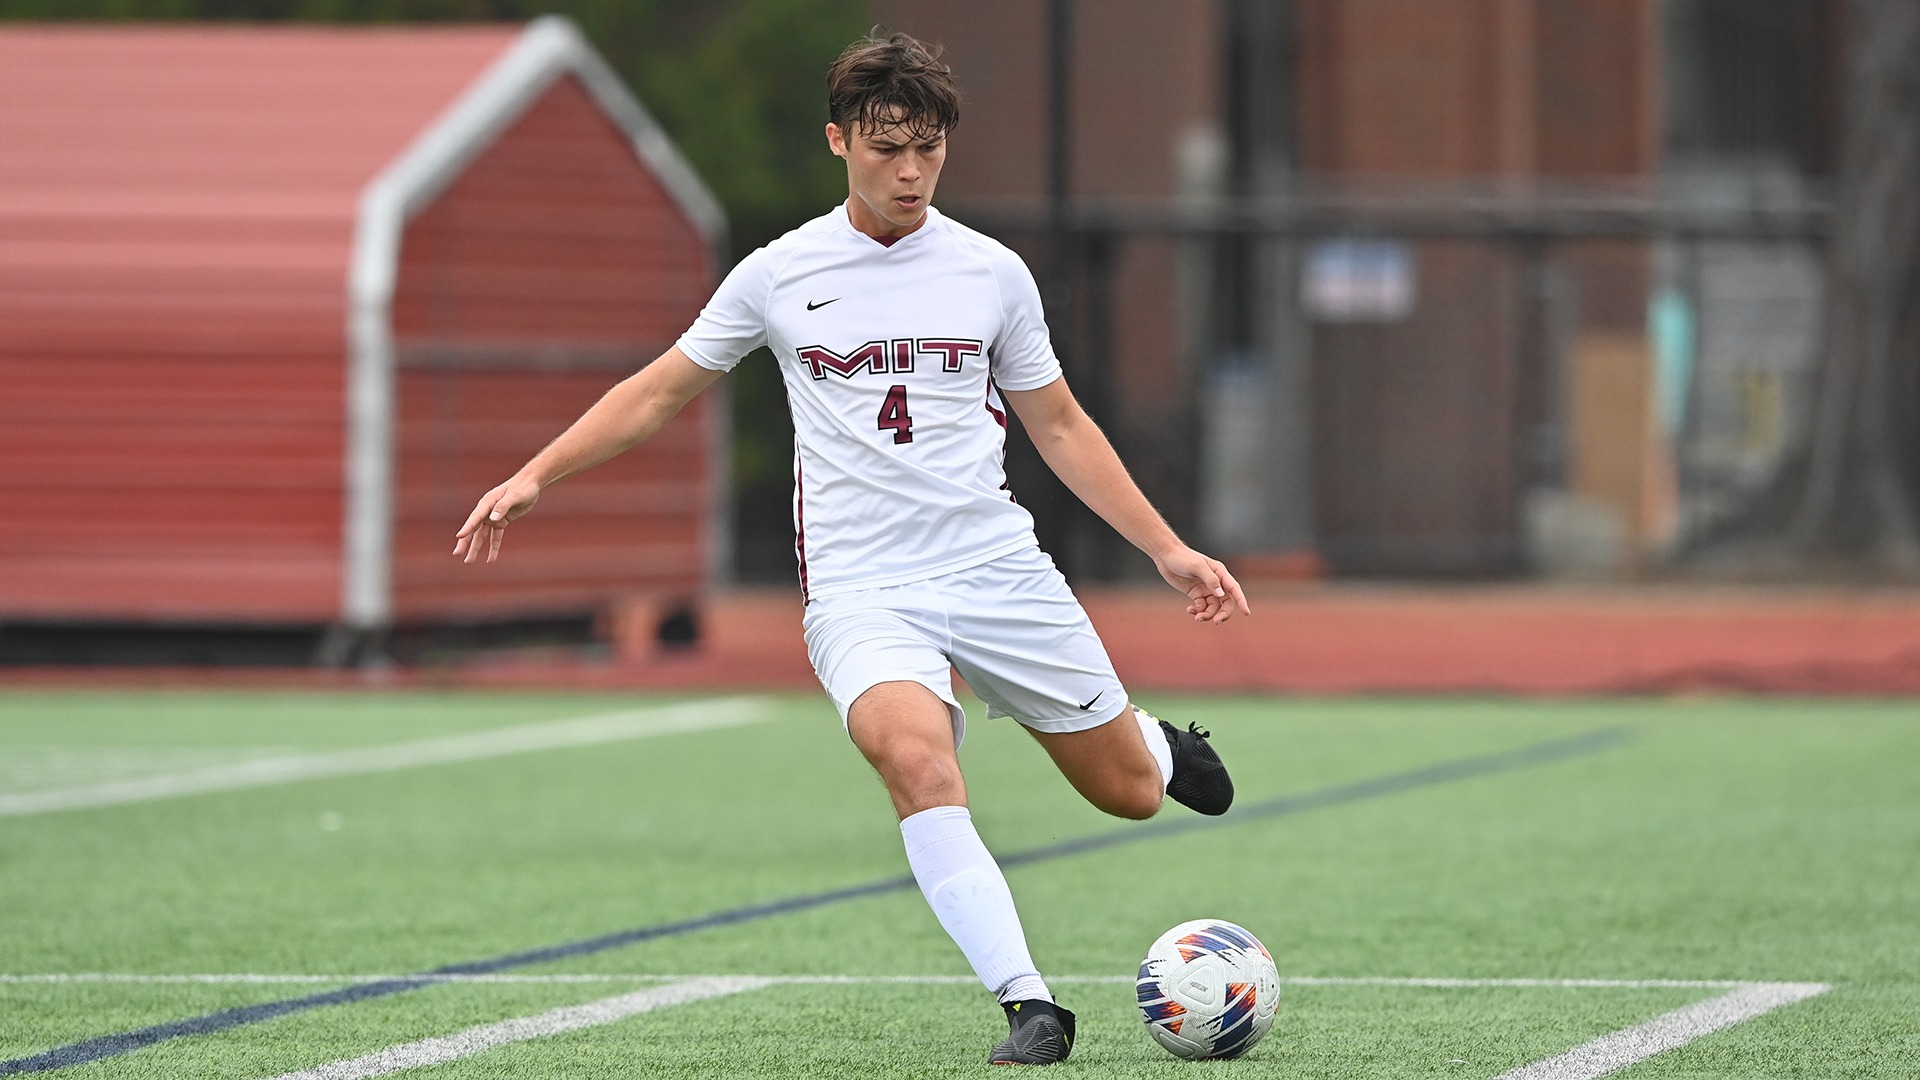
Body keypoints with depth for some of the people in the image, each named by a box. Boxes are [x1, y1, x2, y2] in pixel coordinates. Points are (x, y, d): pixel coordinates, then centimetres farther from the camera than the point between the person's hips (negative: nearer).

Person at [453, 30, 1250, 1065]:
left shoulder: (992, 274, 5)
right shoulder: (779, 274, 3)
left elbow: (1060, 427, 15)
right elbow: (658, 392, 14)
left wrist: (1168, 549, 10)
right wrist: (533, 477, 7)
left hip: (996, 565, 2)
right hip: (860, 587, -2)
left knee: (1129, 791, 3)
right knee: (915, 756, -32)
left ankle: (1159, 745, 43)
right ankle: (1029, 1008, -31)